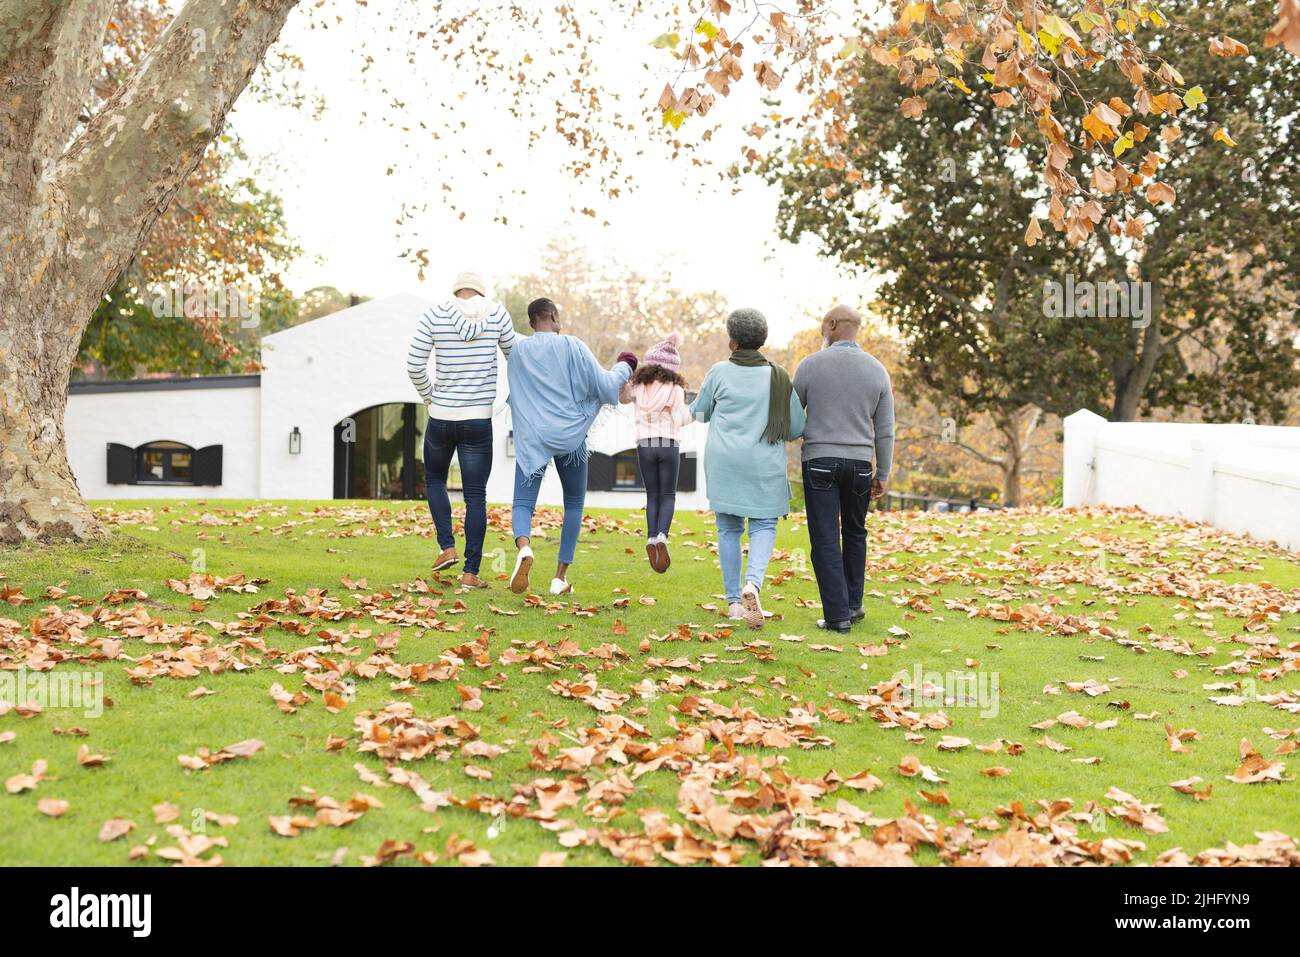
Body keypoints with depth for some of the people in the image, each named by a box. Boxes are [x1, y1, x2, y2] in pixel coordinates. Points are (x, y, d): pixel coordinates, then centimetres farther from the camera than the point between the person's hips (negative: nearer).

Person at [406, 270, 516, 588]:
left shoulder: (435, 314, -4)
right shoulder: (497, 313, -3)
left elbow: (413, 364, -7)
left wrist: (428, 396, 9)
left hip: (440, 417, 0)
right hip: (479, 419, 0)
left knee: (435, 479, 25)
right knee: (475, 496, 5)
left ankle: (447, 547, 12)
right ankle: (471, 572, 3)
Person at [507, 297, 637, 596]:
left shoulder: (517, 352, 5)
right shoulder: (573, 347, -6)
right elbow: (604, 386, -6)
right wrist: (623, 369, 13)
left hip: (531, 437, 1)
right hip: (570, 436, -1)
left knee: (522, 504, 1)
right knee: (574, 504, 17)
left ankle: (523, 547, -34)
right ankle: (560, 577, 13)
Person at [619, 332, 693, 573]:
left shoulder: (638, 387, 6)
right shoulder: (675, 389, -2)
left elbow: (621, 397, 25)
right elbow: (677, 420, -6)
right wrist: (693, 410, 11)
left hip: (645, 445, 2)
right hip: (669, 445, -2)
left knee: (652, 495, 12)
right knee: (668, 496, 6)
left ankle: (651, 537, -6)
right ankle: (662, 536, -17)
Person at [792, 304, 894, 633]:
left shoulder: (810, 365, -4)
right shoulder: (877, 370, 2)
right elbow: (885, 430, 3)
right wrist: (882, 475, 11)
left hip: (819, 461, -3)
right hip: (859, 464, 3)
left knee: (826, 541, -1)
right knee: (855, 534, 21)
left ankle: (837, 615, -4)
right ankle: (853, 604, 24)